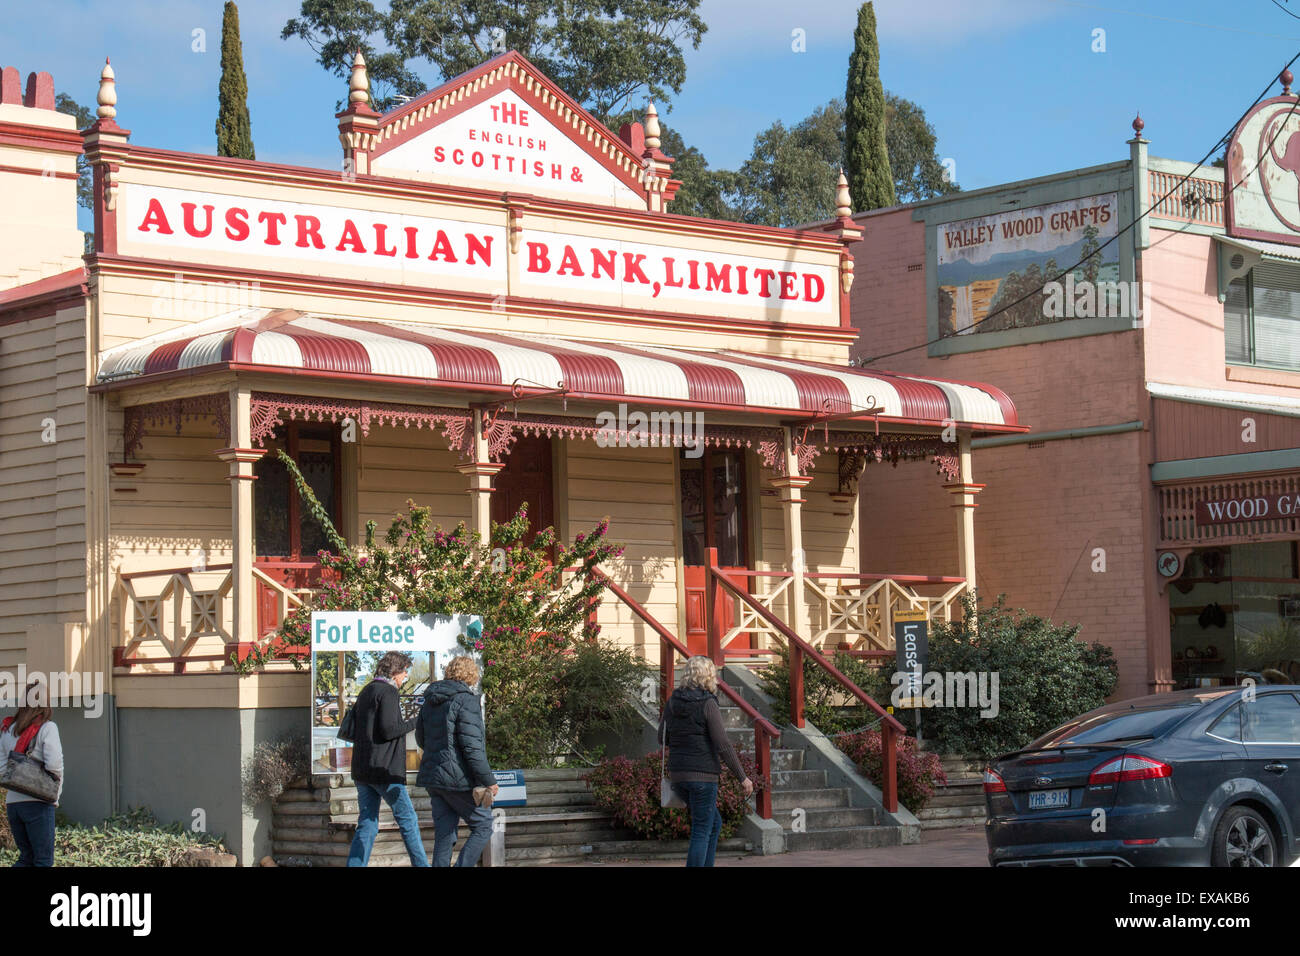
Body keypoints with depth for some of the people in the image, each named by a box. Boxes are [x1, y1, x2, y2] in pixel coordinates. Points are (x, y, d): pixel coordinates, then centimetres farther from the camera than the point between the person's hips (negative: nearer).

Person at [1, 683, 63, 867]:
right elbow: (54, 764, -14)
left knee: (26, 857, 17)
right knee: (44, 860, 0)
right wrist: (56, 794, -1)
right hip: (38, 803, -5)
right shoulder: (47, 728, -6)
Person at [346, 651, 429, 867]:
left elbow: (351, 732, 20)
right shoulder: (388, 692, -9)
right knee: (408, 820, 2)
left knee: (367, 825, 7)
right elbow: (388, 729, -18)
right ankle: (421, 864, 6)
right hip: (385, 769, -8)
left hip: (361, 769, 8)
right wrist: (415, 722, -7)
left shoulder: (365, 692, 17)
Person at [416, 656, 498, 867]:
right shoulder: (466, 701, -13)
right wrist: (488, 780, -14)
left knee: (444, 834, 10)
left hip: (432, 775, 8)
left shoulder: (430, 701, 12)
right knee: (483, 826, 5)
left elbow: (421, 738, 22)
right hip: (459, 778, -8)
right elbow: (472, 745, -18)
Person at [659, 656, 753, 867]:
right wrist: (742, 777, -8)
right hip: (703, 774, -7)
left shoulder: (673, 701, 5)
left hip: (678, 773, 7)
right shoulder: (708, 704, -12)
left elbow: (663, 738, 12)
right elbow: (723, 745, -14)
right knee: (702, 832, -1)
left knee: (714, 823, 21)